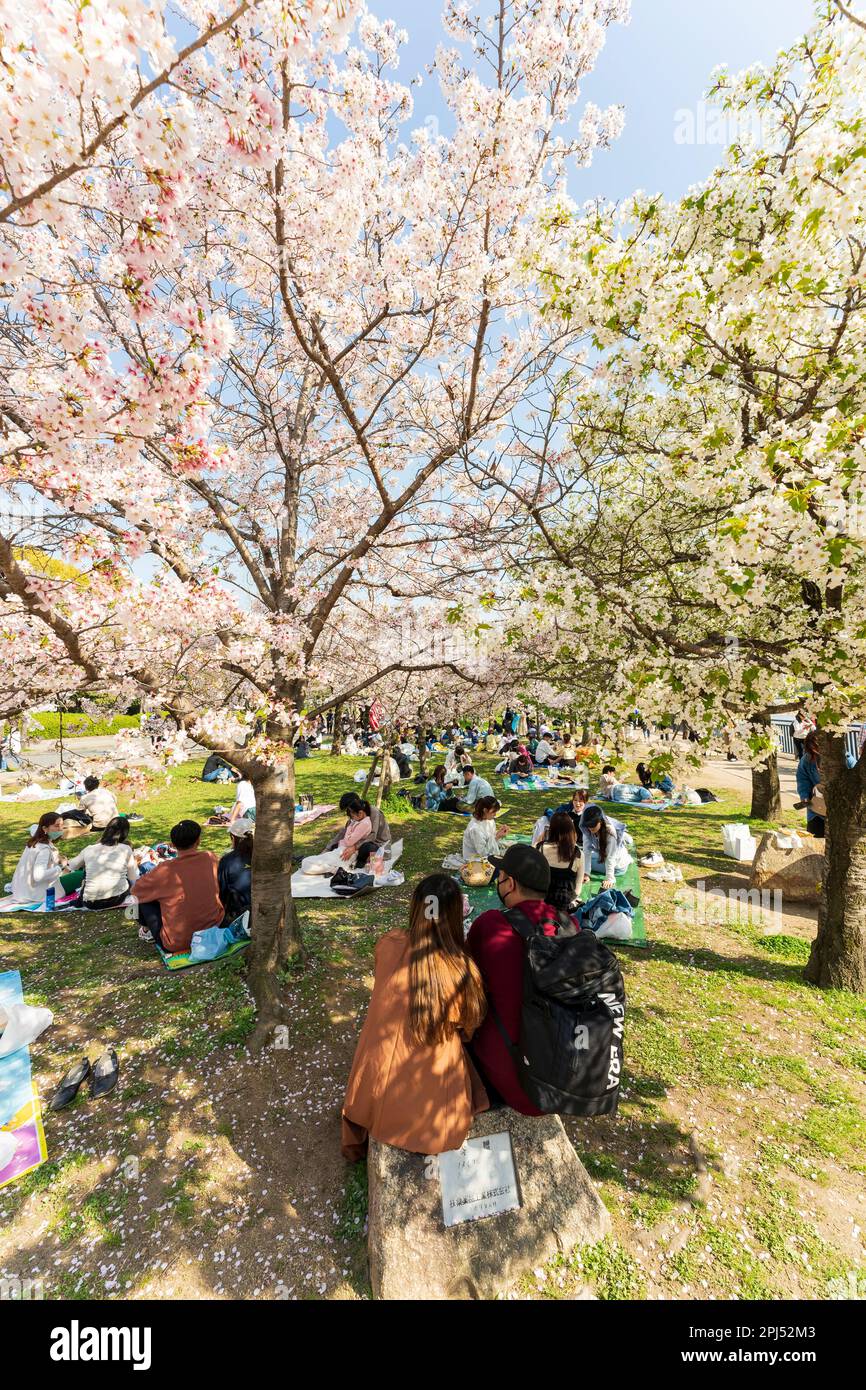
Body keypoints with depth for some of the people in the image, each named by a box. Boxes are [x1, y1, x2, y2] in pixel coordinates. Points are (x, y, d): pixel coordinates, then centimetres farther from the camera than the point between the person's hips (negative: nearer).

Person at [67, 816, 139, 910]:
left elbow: (72, 866, 28)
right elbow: (134, 880, 4)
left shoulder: (89, 849, 6)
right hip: (117, 898, -2)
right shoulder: (126, 849, -1)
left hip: (91, 903, 2)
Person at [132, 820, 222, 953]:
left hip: (177, 943, -4)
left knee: (143, 897, 8)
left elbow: (135, 890, -1)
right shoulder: (210, 858, -9)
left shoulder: (166, 870, -20)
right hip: (213, 927, 4)